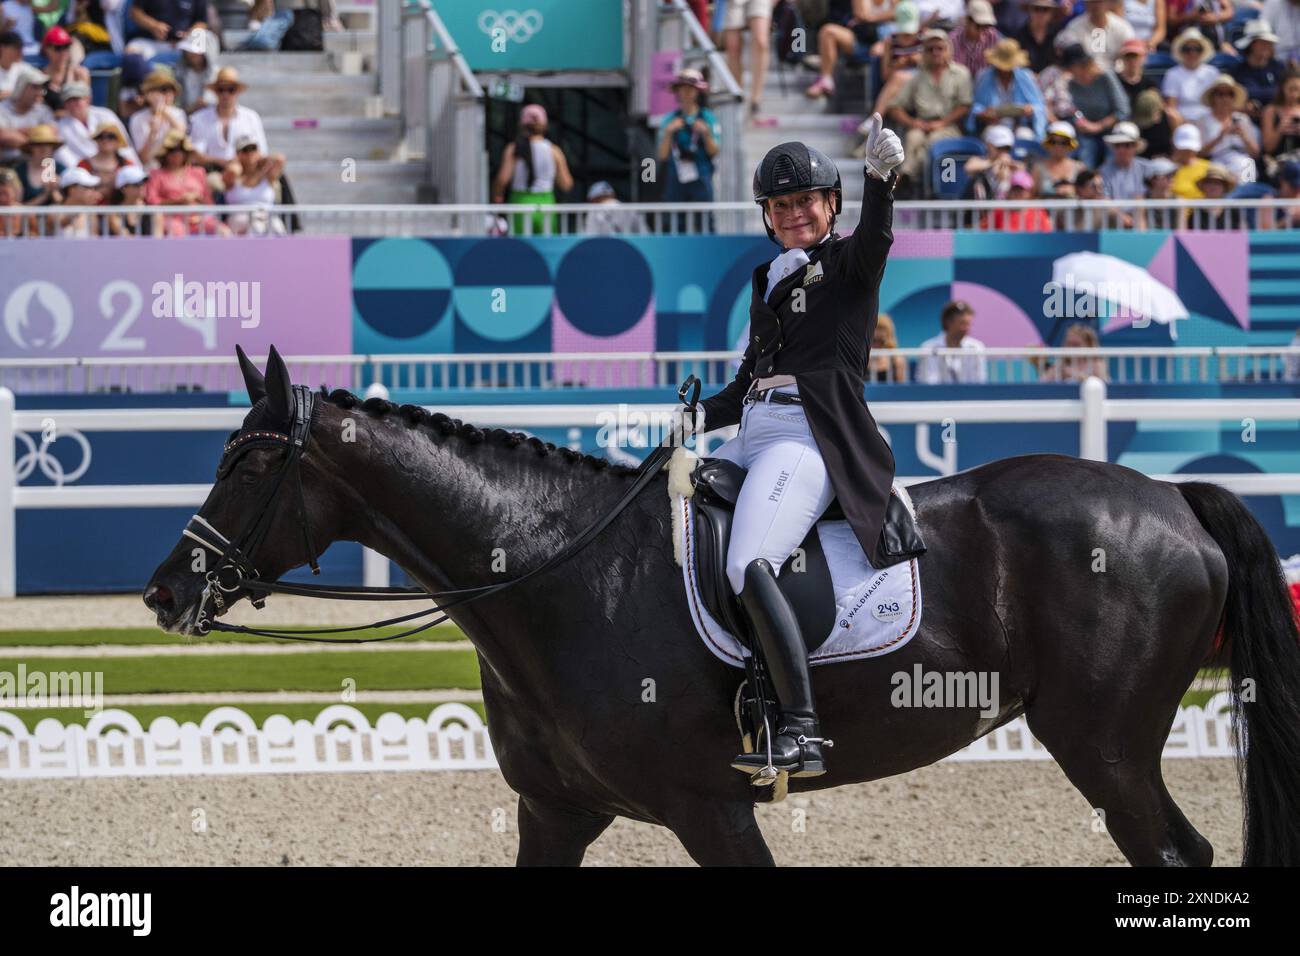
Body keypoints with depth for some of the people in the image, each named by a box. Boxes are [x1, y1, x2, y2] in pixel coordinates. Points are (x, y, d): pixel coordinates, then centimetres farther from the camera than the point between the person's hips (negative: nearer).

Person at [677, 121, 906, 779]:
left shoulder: (846, 263, 2)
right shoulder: (769, 281, 23)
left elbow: (875, 237, -22)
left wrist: (880, 176, -42)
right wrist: (704, 417, 6)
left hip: (811, 437, -9)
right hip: (751, 433, 9)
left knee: (749, 565, -29)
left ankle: (801, 732, -35)